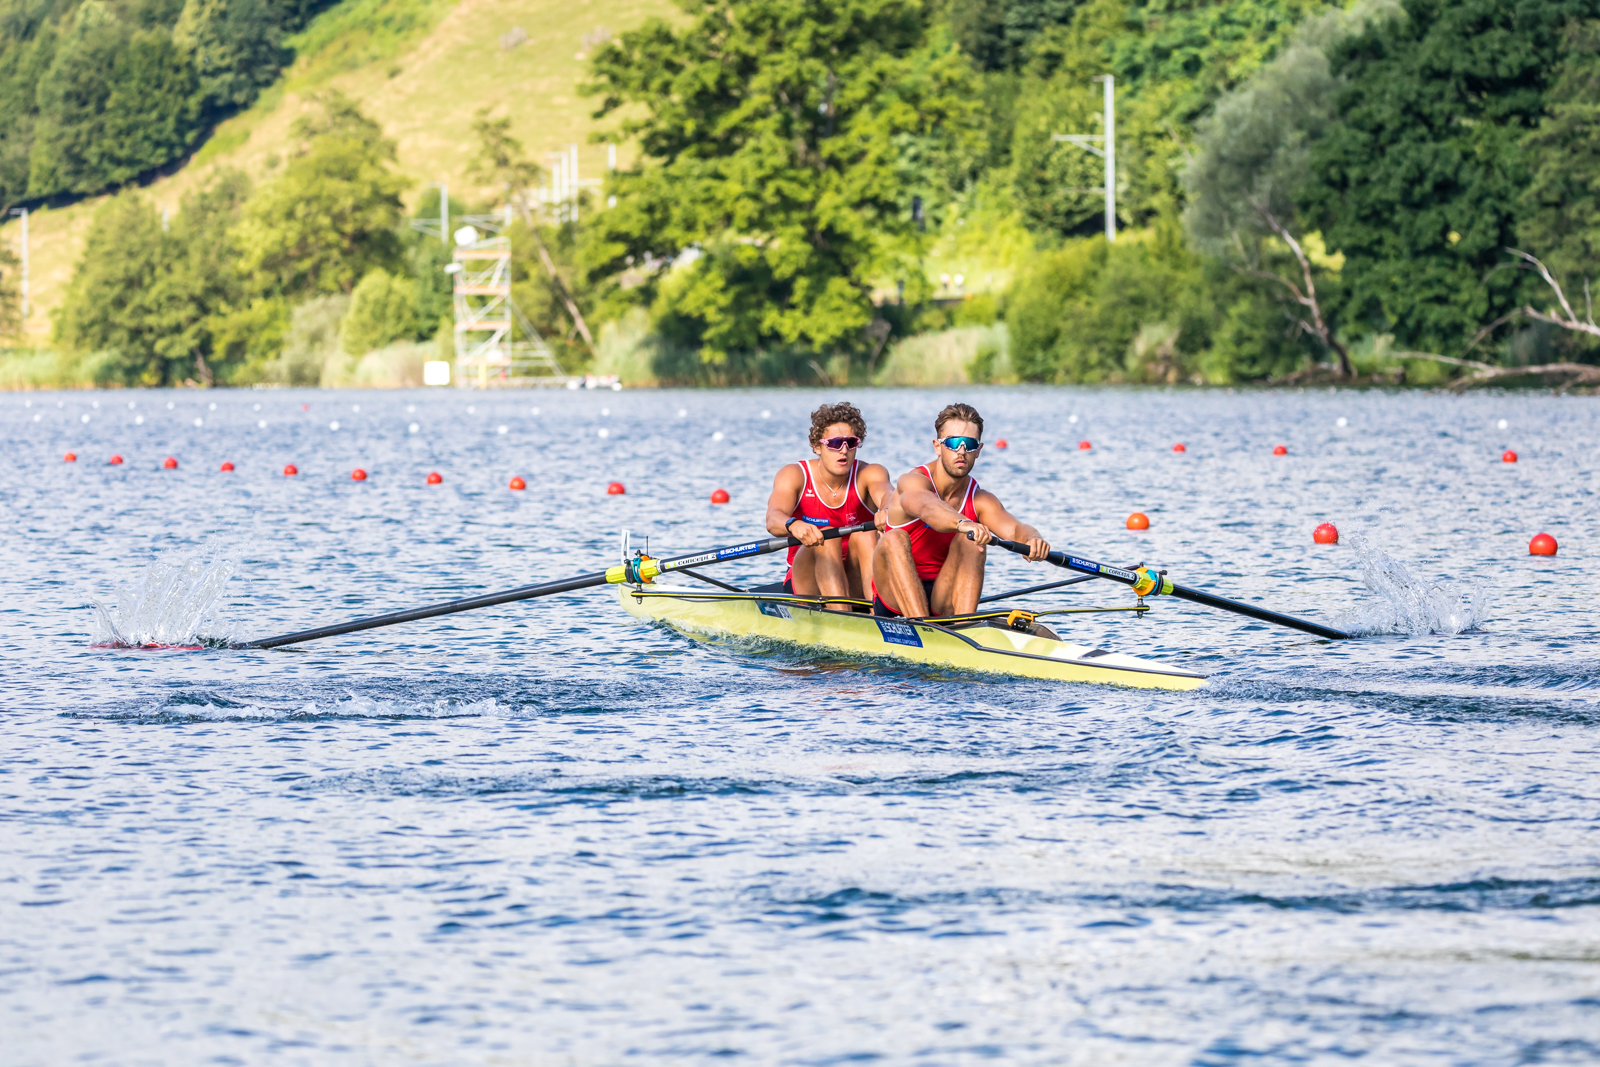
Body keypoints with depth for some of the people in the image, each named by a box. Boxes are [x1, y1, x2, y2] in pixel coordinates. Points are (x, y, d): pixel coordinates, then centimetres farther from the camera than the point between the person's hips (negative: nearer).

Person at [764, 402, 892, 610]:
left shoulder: (869, 474, -3)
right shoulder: (794, 475, -5)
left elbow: (885, 495, -28)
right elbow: (773, 520, -25)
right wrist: (793, 525, -50)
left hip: (858, 584, 1)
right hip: (806, 584, -1)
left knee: (866, 536, -26)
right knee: (826, 538, -28)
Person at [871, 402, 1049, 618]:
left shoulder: (980, 501, 0)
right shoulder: (912, 481, -13)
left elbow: (1014, 529, -20)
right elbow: (926, 507, -38)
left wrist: (1032, 540, -46)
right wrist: (963, 524, -60)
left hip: (942, 602, 3)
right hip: (895, 602, -3)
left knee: (969, 542, -20)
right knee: (894, 539, -29)